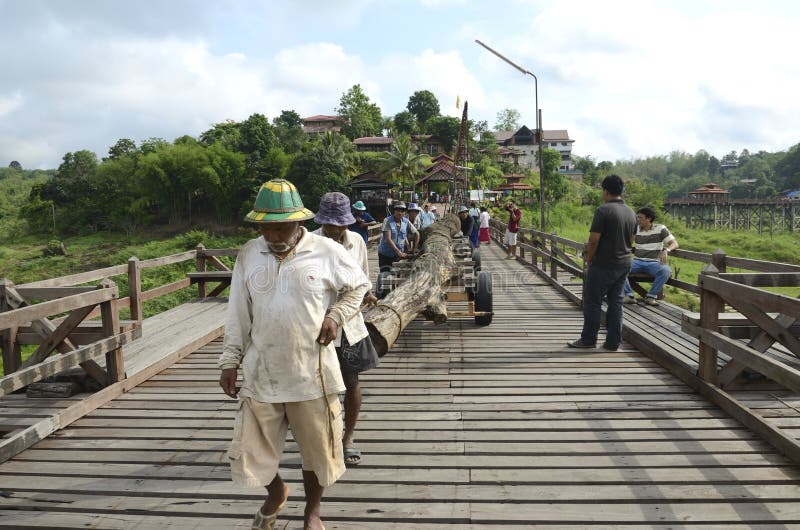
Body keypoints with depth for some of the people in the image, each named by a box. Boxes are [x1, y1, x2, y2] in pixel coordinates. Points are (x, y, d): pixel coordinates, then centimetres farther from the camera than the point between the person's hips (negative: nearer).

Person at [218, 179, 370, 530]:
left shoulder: (326, 252, -8)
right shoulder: (248, 254, -1)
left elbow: (358, 286, 7)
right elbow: (238, 314, 5)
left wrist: (335, 316, -7)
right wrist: (229, 361, 5)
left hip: (312, 374, -2)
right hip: (260, 374, 2)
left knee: (316, 450, 13)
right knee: (251, 452, 13)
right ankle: (276, 493, 46)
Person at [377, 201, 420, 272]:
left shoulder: (406, 222, 1)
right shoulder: (387, 221, -12)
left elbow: (416, 234, 12)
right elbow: (388, 239, -20)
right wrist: (398, 252, -27)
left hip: (400, 254, 4)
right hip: (385, 255, -4)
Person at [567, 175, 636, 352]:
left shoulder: (603, 210, -15)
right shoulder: (631, 212, 9)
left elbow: (594, 240, -17)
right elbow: (631, 241, 16)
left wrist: (589, 258, -2)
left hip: (603, 265, -7)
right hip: (624, 264, 7)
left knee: (592, 302, 4)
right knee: (616, 302, 11)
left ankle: (588, 339, 11)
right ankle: (613, 342, 14)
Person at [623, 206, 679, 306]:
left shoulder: (660, 229, 3)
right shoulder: (635, 229, 11)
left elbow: (675, 243, -2)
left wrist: (666, 250, -23)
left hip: (653, 263, -2)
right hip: (637, 261, 2)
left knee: (666, 271, -35)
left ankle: (651, 296, -22)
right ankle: (629, 295, -27)